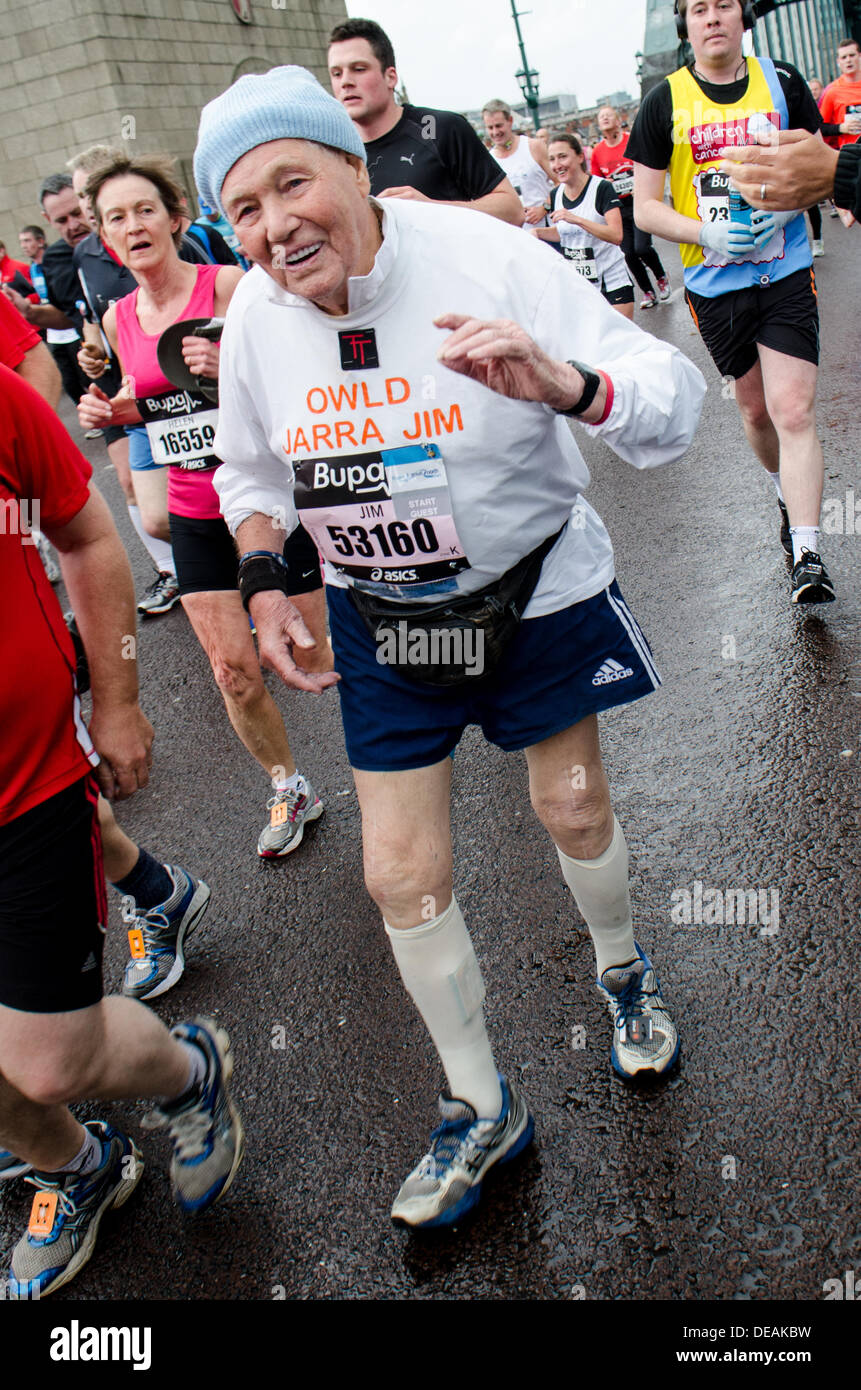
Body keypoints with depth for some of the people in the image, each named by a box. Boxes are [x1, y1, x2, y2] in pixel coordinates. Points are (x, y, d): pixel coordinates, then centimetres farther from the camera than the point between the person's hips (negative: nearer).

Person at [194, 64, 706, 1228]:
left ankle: (622, 971, 51)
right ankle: (482, 1109, 27)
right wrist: (263, 580, -6)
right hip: (379, 615, 3)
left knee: (574, 806, 15)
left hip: (536, 587, -2)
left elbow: (672, 392, -23)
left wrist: (565, 382, -43)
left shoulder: (486, 259, -22)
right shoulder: (253, 316, -9)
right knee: (401, 875, 4)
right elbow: (250, 469, 9)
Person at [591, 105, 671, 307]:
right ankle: (648, 292, 19)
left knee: (642, 247, -17)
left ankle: (661, 277, 13)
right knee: (629, 254, 1)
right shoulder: (597, 151, 4)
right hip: (617, 207, 4)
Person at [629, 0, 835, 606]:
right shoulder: (665, 101, 0)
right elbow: (645, 207, -1)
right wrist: (705, 234, -17)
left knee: (794, 411, -13)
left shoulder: (782, 81, 3)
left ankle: (807, 556, -12)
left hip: (786, 271, -1)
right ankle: (787, 490, 42)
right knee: (755, 407, 13)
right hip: (714, 282, 1)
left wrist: (783, 209, -12)